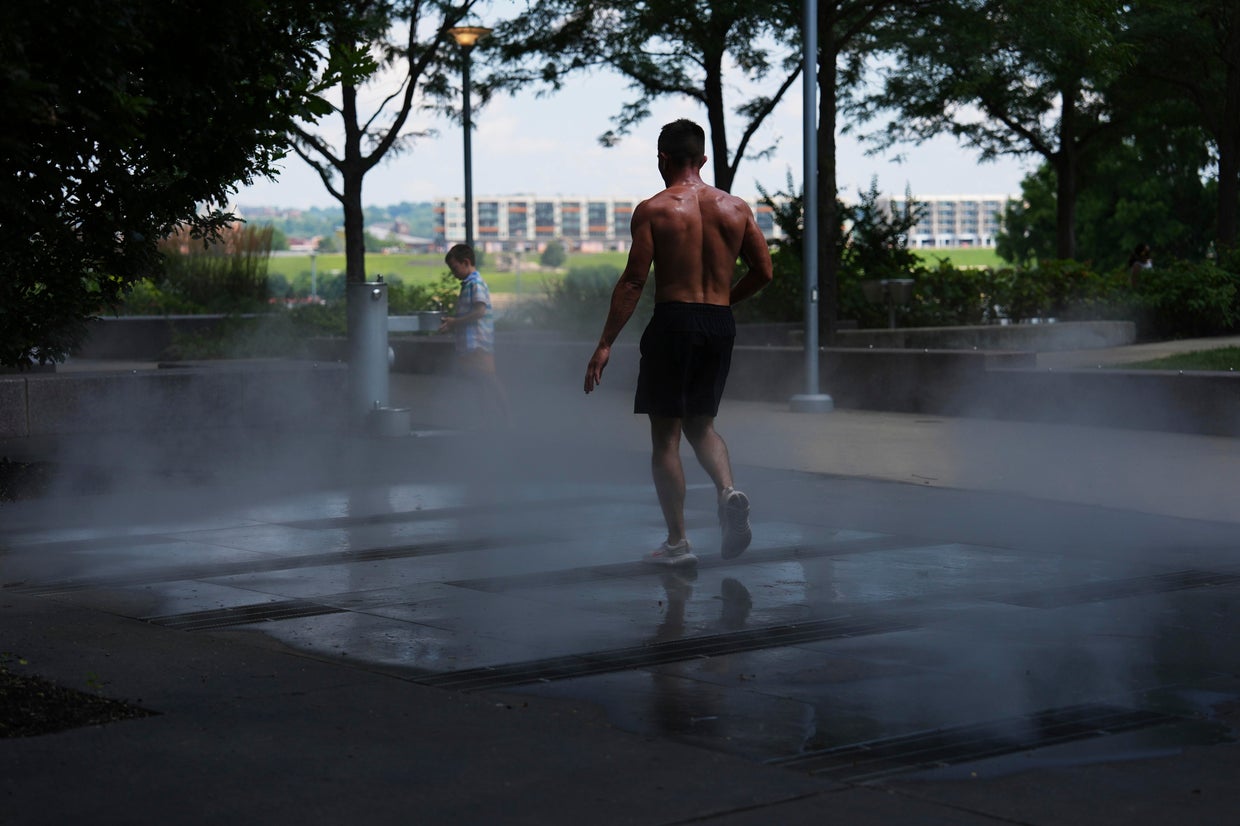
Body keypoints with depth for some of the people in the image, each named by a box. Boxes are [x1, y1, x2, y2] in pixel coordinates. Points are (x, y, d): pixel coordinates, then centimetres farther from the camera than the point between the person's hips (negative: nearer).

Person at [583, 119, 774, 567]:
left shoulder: (654, 210, -6)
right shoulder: (736, 207, 7)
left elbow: (633, 281, -10)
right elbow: (763, 271, 7)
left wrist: (605, 344, -7)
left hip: (673, 321, -4)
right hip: (720, 326, 4)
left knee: (665, 434, 4)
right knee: (701, 423, 20)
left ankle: (677, 541, 3)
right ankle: (728, 489, -9)